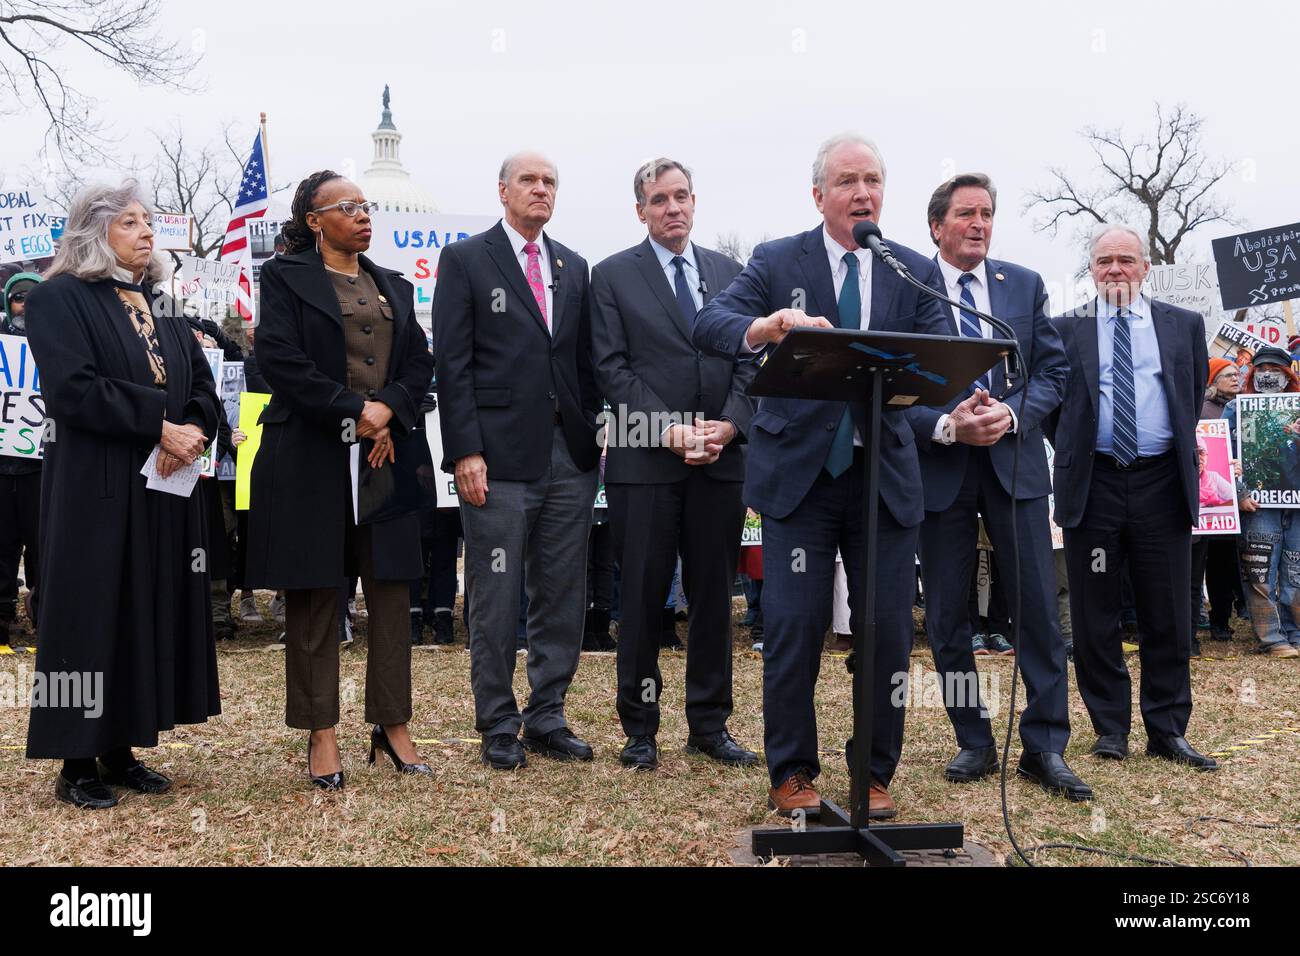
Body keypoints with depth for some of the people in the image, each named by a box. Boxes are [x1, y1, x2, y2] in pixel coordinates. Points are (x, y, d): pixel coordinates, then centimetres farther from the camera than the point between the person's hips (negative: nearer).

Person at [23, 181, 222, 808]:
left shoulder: (159, 306, 17)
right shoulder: (59, 299, -4)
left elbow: (203, 386, 11)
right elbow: (75, 389, -17)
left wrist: (191, 434, -9)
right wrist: (160, 426, -19)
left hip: (165, 490, 7)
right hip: (95, 491, -6)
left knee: (153, 610, 7)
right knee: (93, 612, -2)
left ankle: (120, 749, 17)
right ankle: (78, 763, 8)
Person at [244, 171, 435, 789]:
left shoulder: (393, 286, 18)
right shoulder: (286, 277, 3)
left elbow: (420, 362, 11)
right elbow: (280, 359, -9)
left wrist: (389, 412, -8)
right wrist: (354, 409, -14)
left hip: (386, 454, 4)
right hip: (312, 459, -4)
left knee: (392, 590, 3)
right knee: (315, 595, 1)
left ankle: (392, 725, 13)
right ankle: (321, 732, 11)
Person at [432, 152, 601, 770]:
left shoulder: (574, 268, 16)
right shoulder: (465, 260, 2)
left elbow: (587, 362, 16)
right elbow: (452, 364, -5)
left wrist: (595, 438, 7)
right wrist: (465, 452, -12)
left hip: (570, 456, 5)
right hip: (499, 456, -5)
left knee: (563, 596, 9)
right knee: (496, 597, 1)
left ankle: (547, 717, 21)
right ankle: (498, 725, 14)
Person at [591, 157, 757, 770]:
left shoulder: (729, 272, 14)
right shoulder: (614, 276, 4)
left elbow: (750, 358, 9)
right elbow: (612, 368, -4)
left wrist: (729, 424, -7)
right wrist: (669, 430, -14)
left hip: (721, 461, 3)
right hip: (644, 461, -3)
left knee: (714, 596, 9)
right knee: (642, 599, 2)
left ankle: (710, 725, 20)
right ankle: (640, 729, 14)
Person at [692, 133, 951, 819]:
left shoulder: (914, 270, 8)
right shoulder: (777, 261, 2)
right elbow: (707, 325, -11)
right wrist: (760, 328, -33)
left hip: (885, 473, 2)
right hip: (799, 471, -2)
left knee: (889, 629, 5)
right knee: (793, 627, 0)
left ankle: (875, 773, 22)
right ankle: (792, 772, 17)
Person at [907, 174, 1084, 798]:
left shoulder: (1025, 286, 10)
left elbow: (1053, 371, 7)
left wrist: (1011, 413, -12)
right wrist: (945, 426, -17)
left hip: (1014, 460, 2)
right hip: (938, 466, -1)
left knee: (1039, 608, 0)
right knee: (946, 617, 5)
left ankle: (1044, 747, 10)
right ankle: (974, 743, 19)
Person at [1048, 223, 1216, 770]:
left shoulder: (1184, 325, 10)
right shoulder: (1064, 330, 5)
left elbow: (1195, 396, 19)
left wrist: (1180, 450, 15)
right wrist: (1072, 449, 7)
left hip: (1162, 483, 1)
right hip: (1092, 484, -1)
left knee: (1168, 615, 5)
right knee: (1094, 616, 3)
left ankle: (1167, 730, 14)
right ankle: (1110, 728, 15)